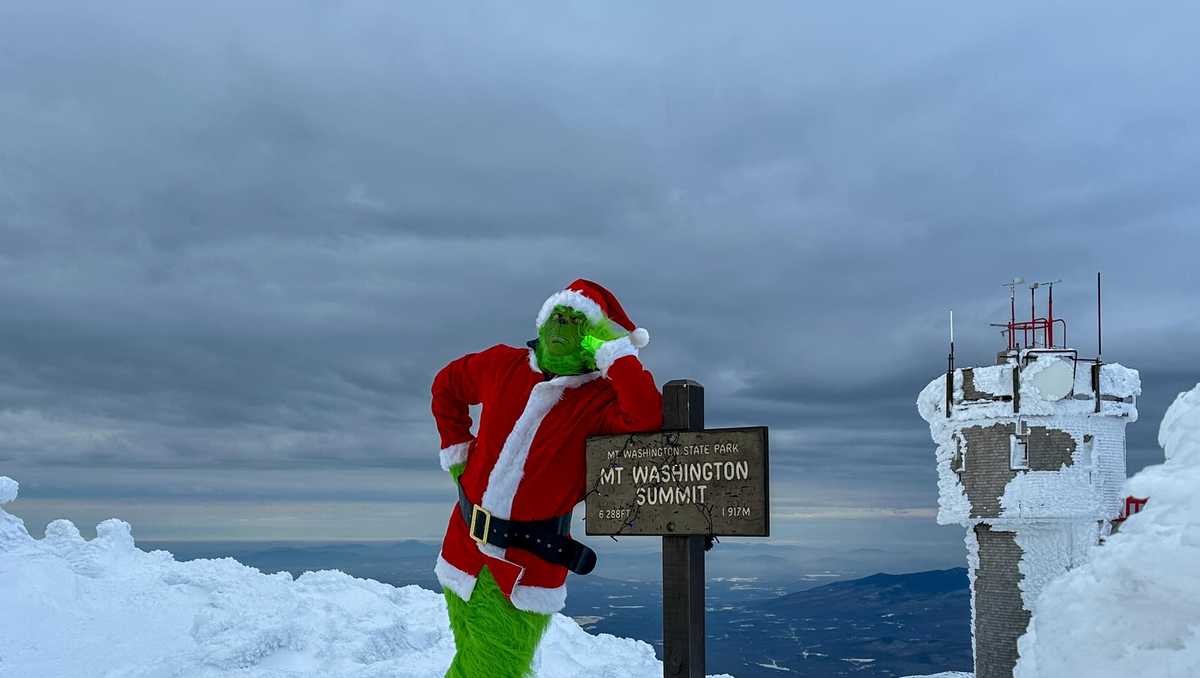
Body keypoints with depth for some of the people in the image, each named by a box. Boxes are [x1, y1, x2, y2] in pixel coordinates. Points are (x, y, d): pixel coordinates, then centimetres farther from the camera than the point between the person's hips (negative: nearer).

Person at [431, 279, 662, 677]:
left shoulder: (600, 398, -10)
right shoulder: (503, 365, 0)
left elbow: (646, 419, -32)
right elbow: (447, 386, 19)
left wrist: (614, 352, -23)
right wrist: (455, 451, 12)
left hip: (532, 560, -3)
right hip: (465, 542, 3)